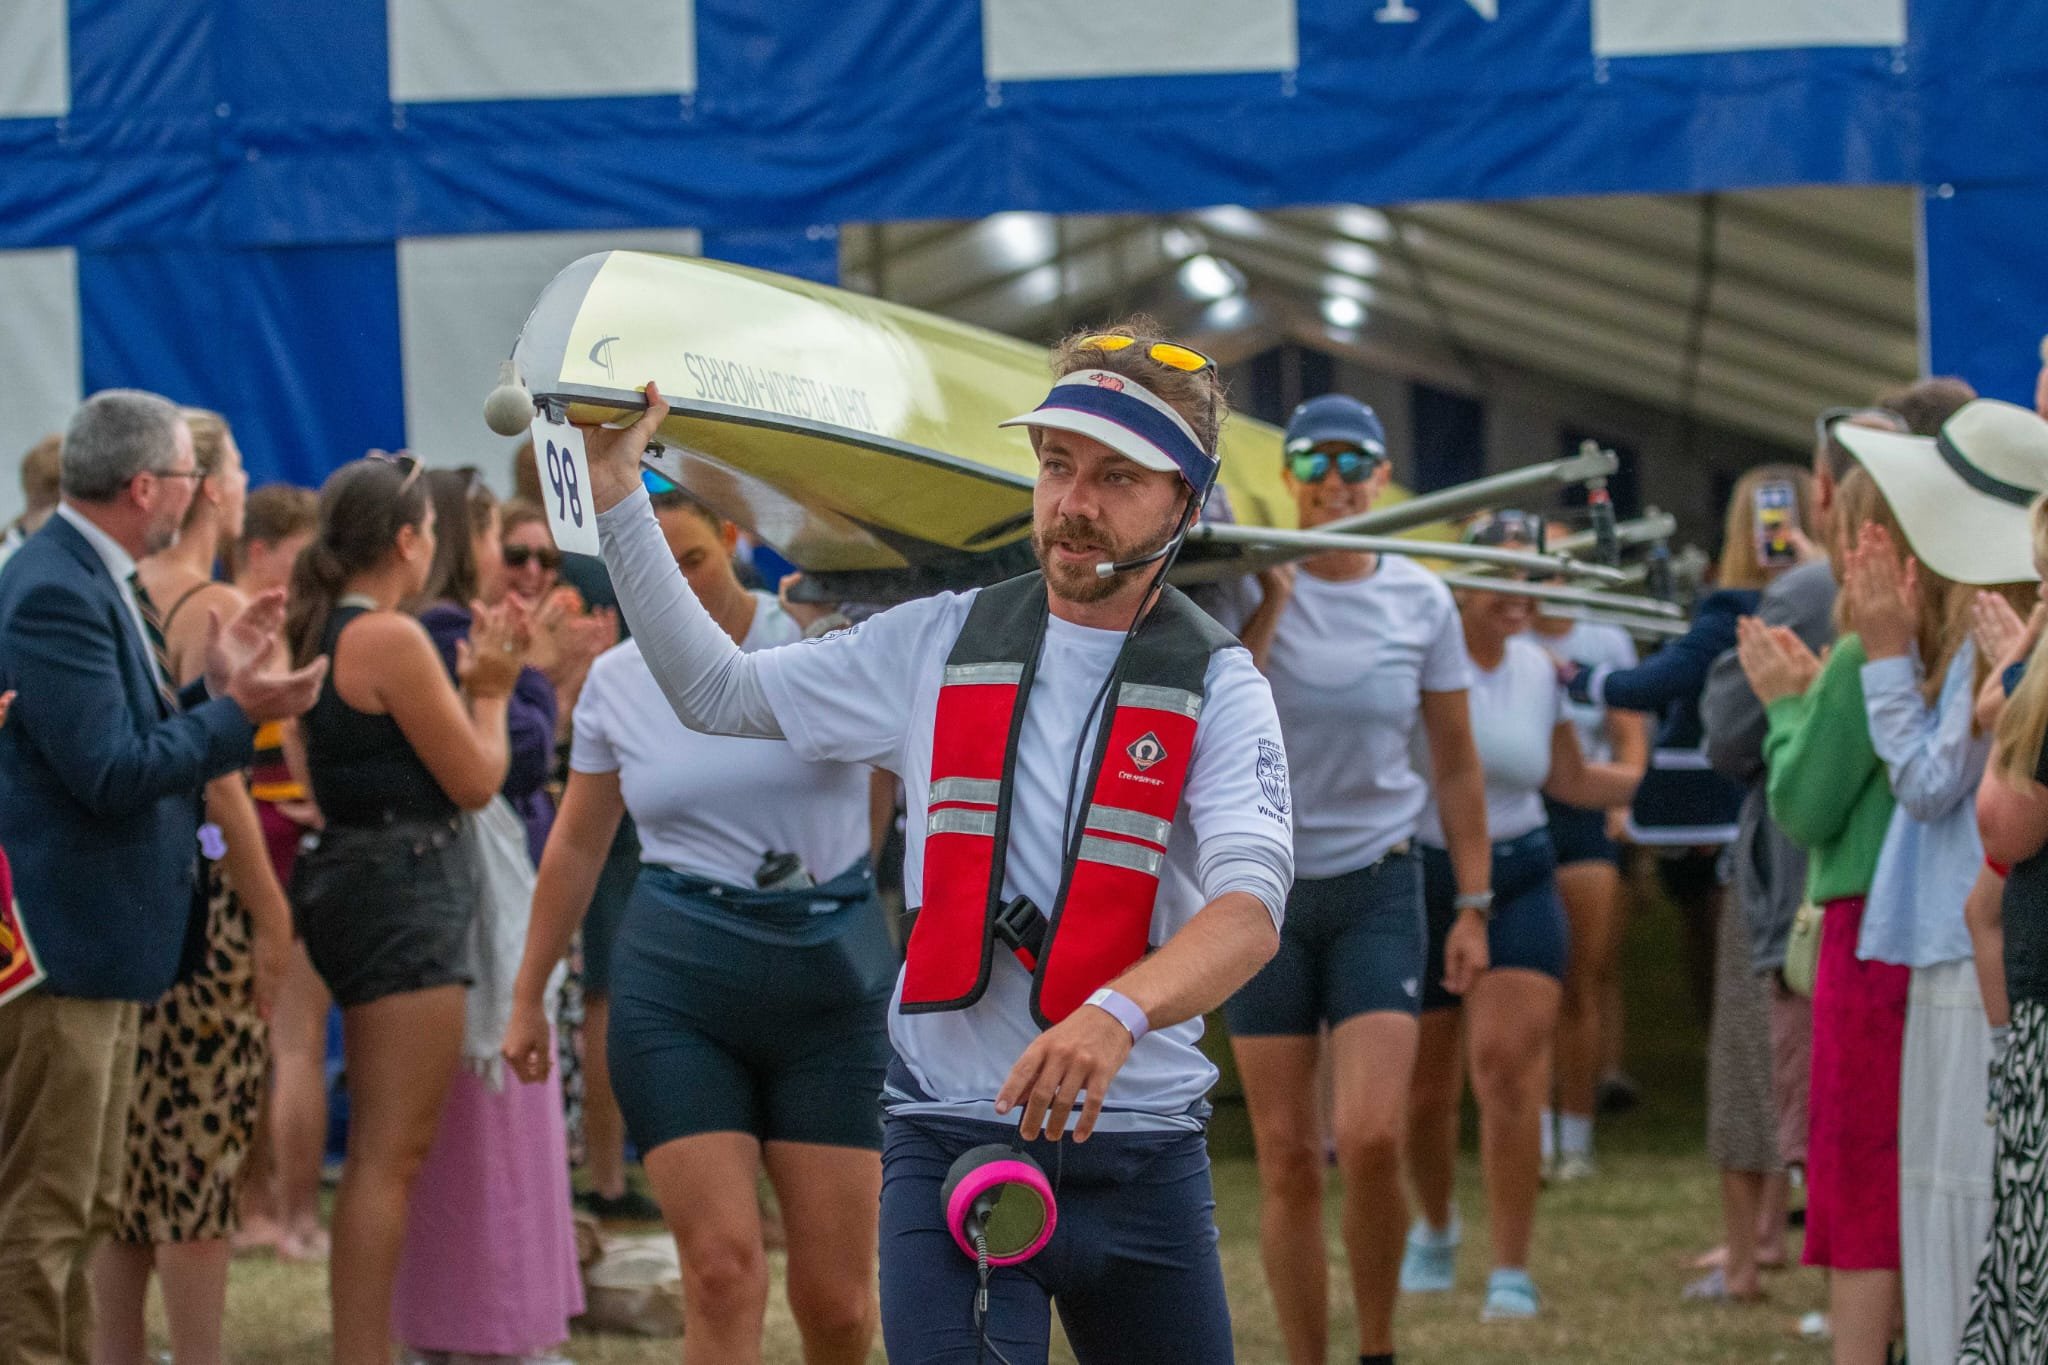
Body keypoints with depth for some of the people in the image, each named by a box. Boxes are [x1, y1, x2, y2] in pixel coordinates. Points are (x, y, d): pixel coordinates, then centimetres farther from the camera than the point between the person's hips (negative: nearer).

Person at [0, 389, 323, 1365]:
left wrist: (212, 687, 6)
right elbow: (108, 772, -24)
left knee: (84, 1210, 17)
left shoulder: (93, 582, 13)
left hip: (99, 944, 11)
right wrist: (238, 714, -16)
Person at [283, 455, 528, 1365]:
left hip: (345, 872, 10)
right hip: (405, 887, -10)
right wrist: (490, 691, 4)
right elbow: (476, 781, -11)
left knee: (378, 1148, 18)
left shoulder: (320, 634, 13)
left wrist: (472, 682, 15)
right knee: (394, 1152, -9)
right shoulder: (392, 639, -16)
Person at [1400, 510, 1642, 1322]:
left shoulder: (1540, 670, 6)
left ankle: (1511, 1272, -10)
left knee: (1508, 1071, -14)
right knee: (1425, 1088, 9)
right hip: (1420, 881, -2)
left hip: (1517, 885, 2)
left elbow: (1569, 781, 17)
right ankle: (1436, 1226, 39)